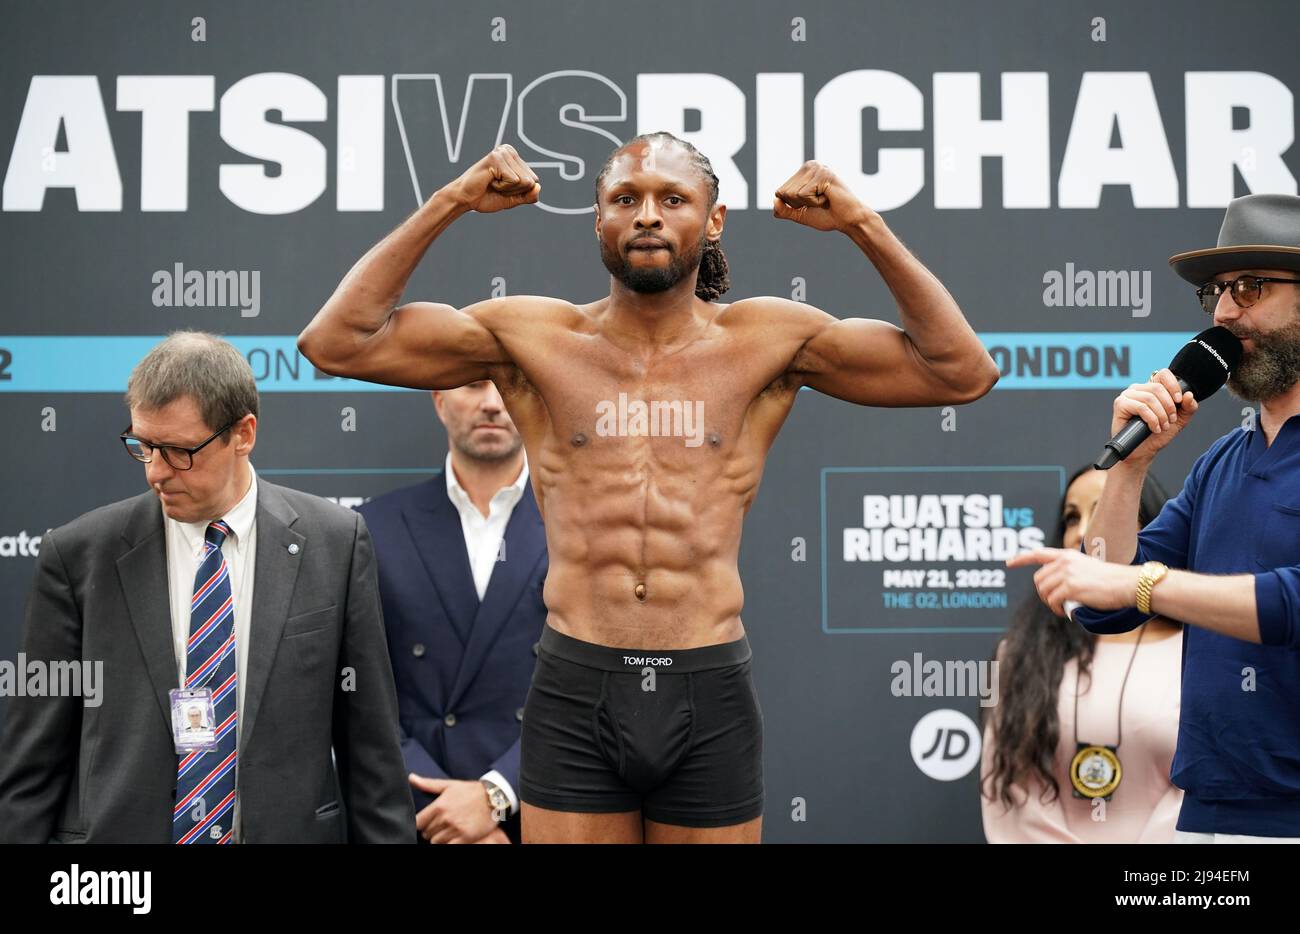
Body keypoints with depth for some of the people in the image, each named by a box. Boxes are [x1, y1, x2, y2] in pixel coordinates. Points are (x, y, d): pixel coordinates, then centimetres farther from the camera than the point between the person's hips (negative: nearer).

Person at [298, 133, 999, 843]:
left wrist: (863, 224, -5)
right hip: (575, 701, 0)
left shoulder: (768, 342, 4)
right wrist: (448, 203, -4)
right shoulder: (532, 337, 3)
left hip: (711, 702, 1)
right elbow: (334, 343, 0)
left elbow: (963, 371, 2)